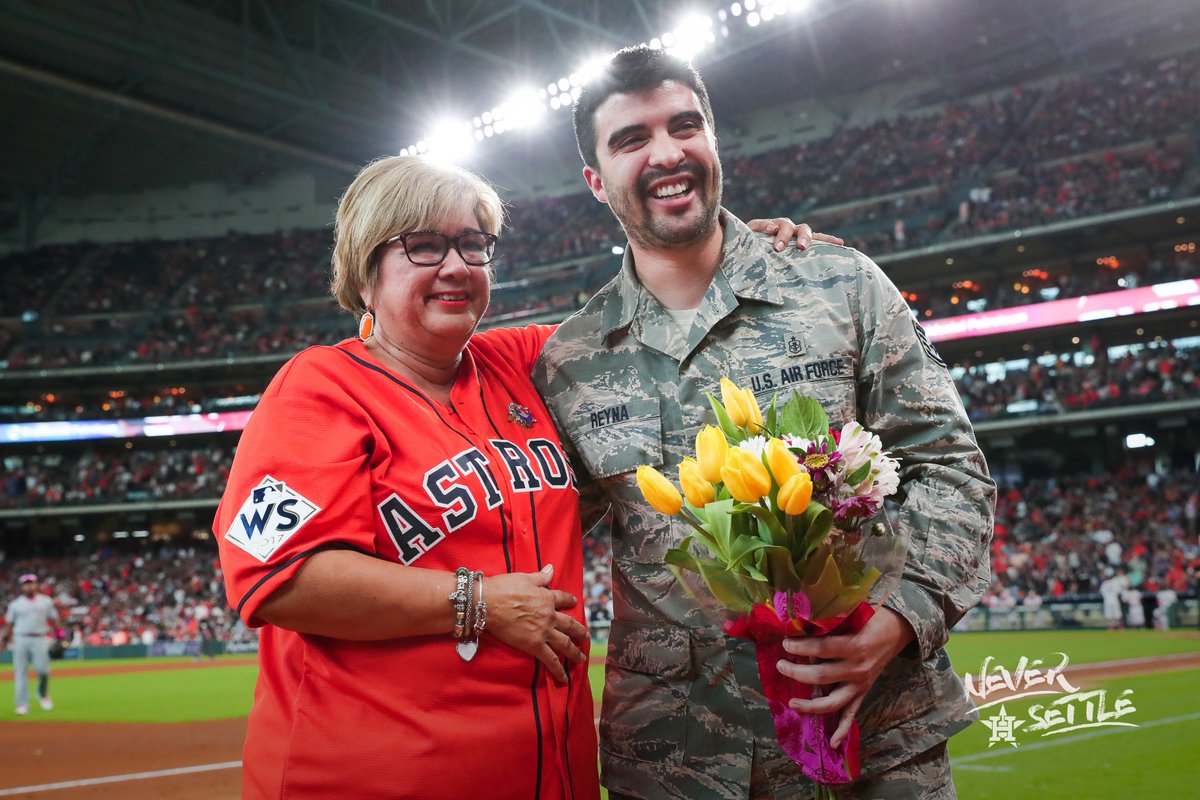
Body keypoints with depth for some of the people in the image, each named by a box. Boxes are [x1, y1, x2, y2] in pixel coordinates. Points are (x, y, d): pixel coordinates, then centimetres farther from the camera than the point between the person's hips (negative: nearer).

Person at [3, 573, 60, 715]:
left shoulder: (46, 601, 10)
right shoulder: (15, 604, 9)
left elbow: (54, 620, 11)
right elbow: (9, 624, 10)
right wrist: (4, 639, 2)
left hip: (40, 639, -1)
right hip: (21, 640, 1)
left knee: (42, 669, -12)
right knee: (20, 672, -2)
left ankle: (43, 694, 15)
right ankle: (22, 704, 1)